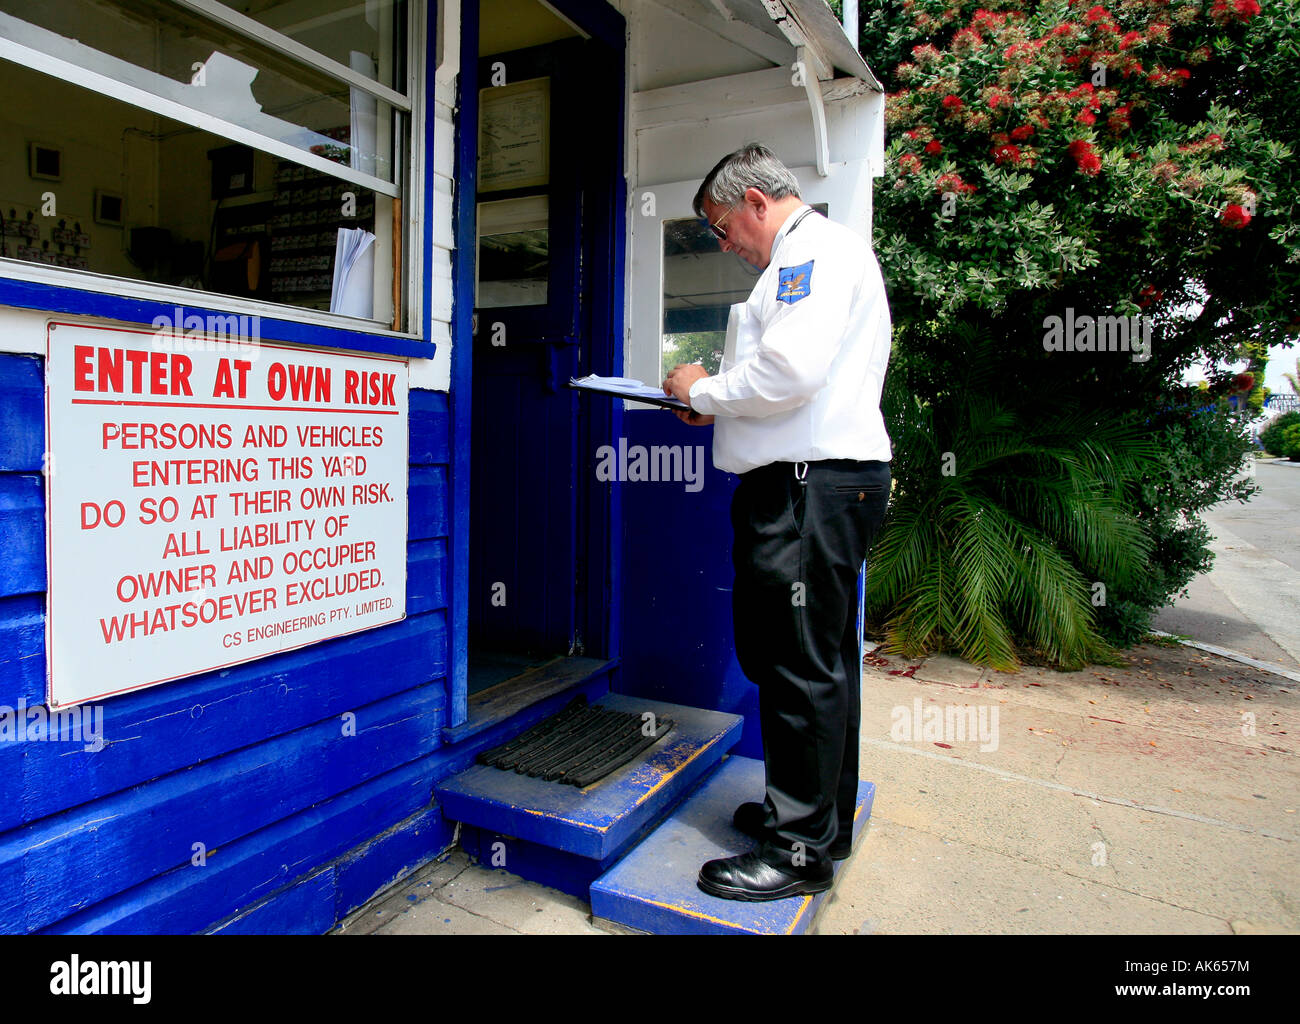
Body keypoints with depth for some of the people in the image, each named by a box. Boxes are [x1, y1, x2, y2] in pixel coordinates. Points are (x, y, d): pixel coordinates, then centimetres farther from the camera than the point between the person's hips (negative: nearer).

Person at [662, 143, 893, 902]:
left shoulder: (817, 247, -6)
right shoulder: (810, 257, 26)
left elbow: (790, 368, -21)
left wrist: (702, 390, -5)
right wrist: (723, 408, 15)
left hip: (814, 485, -11)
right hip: (816, 479, 11)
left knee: (803, 668, -4)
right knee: (820, 662, 16)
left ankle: (801, 852, 9)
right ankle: (825, 816, 31)